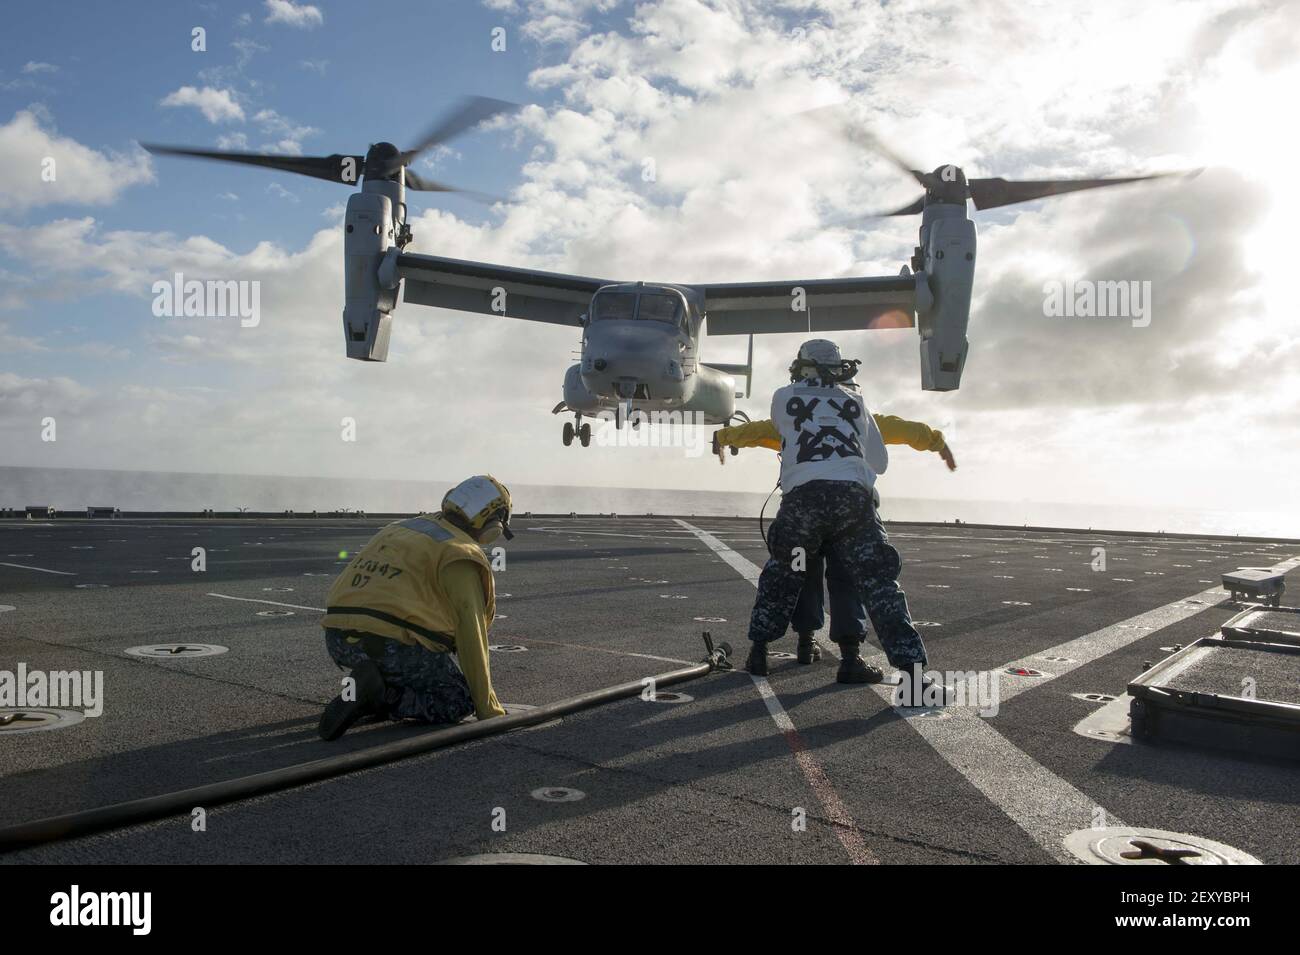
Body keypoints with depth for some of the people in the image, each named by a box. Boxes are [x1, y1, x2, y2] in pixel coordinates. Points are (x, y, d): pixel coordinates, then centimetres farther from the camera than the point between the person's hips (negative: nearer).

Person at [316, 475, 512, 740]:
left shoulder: (401, 529, 24)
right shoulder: (461, 554, -3)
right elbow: (470, 636, -7)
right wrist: (489, 710, 2)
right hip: (391, 646, -8)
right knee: (460, 701, 5)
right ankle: (379, 697, -13)